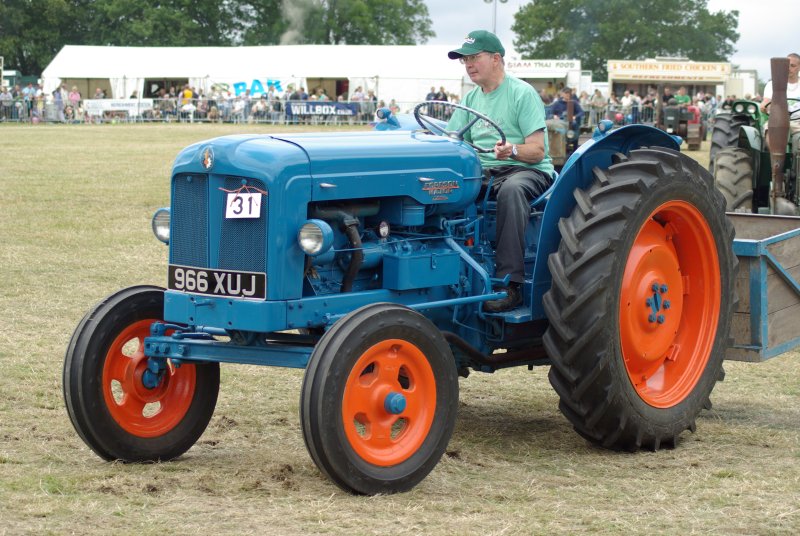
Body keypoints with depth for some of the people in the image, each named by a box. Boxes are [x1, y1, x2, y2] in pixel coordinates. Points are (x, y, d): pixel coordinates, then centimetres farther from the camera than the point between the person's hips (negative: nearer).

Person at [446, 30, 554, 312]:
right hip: (485, 172, 6)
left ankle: (510, 282, -42)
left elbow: (537, 151, -12)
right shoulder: (471, 98, 17)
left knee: (511, 189, -41)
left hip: (528, 171, -6)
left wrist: (512, 150, -33)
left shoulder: (522, 93, -4)